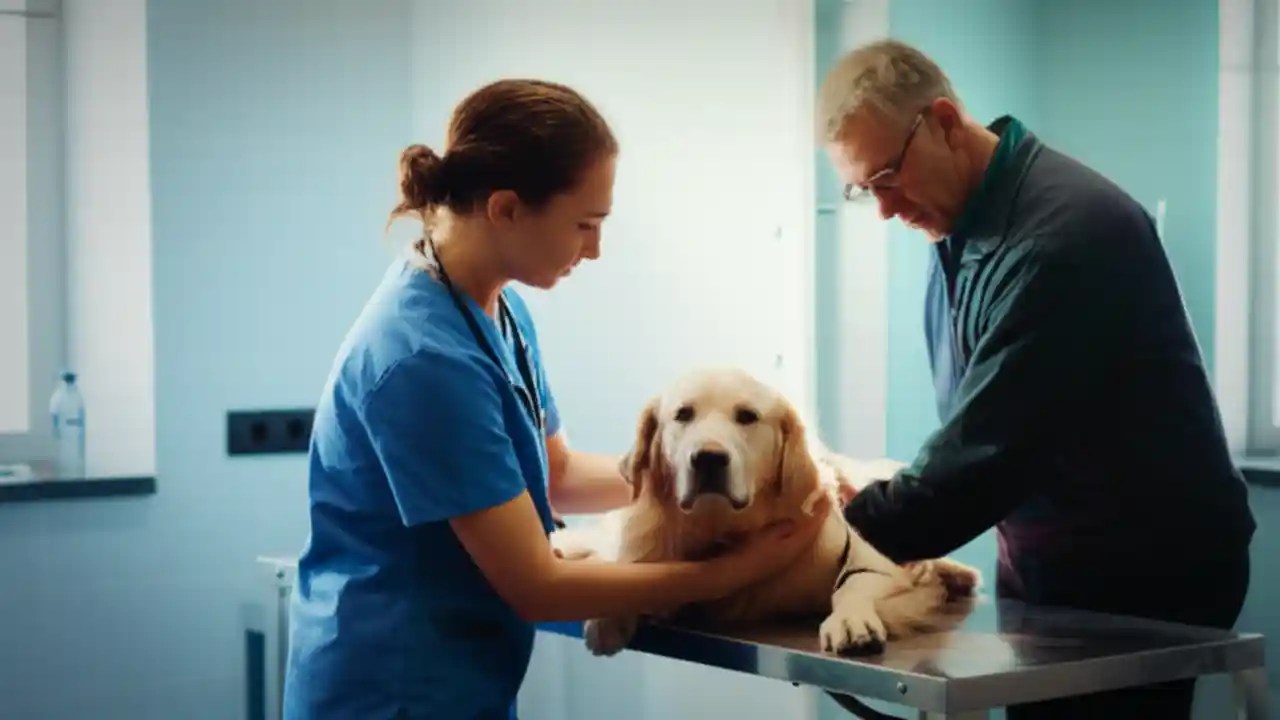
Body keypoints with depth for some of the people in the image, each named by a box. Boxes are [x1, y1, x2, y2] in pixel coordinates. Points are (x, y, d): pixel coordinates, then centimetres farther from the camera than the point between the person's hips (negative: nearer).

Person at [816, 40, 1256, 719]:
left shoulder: (1063, 230, -24)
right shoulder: (957, 218, 4)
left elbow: (988, 443, -28)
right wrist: (878, 503, -5)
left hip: (1147, 572, -8)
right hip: (1041, 562, 8)